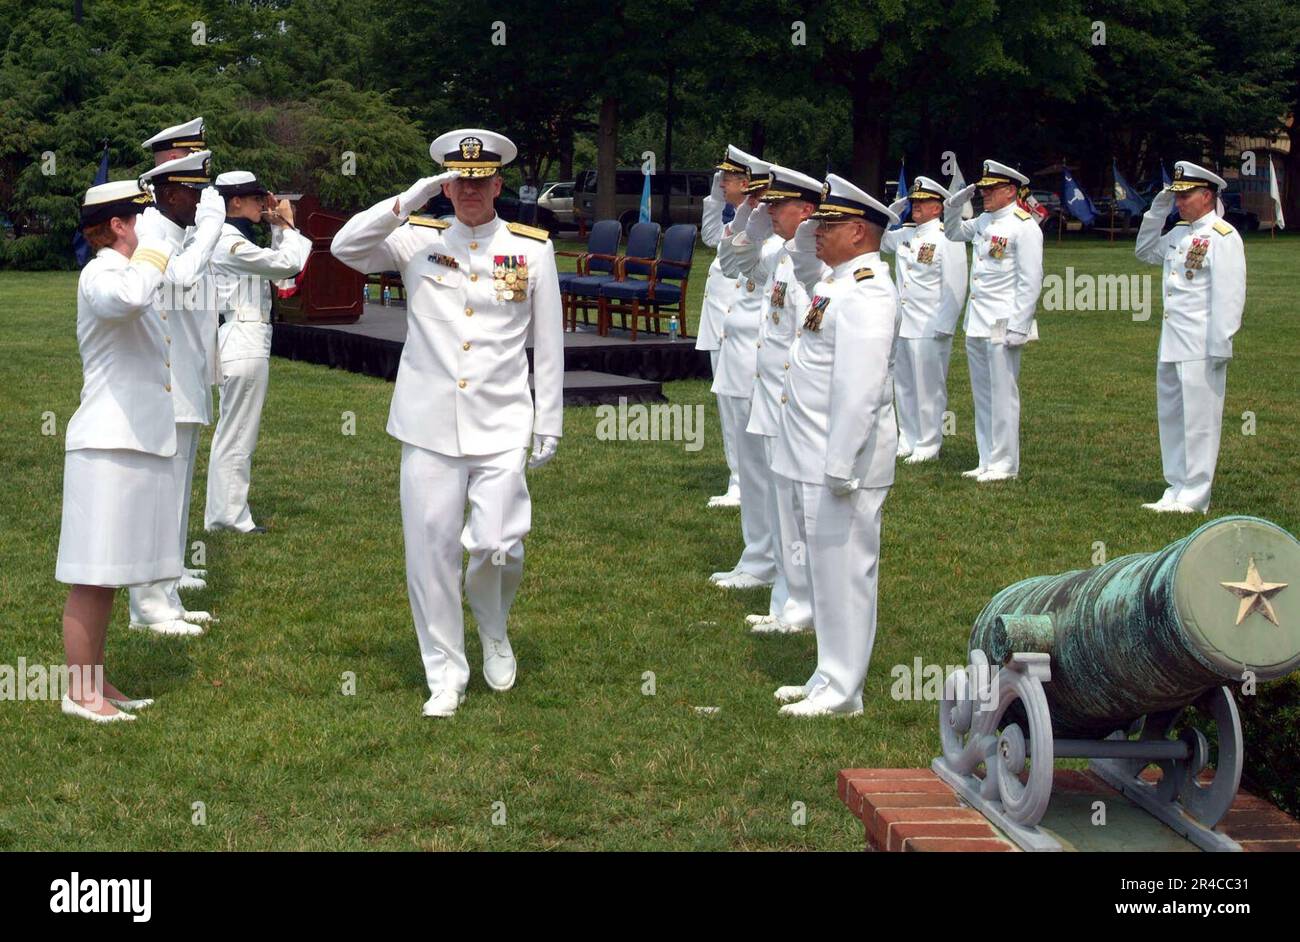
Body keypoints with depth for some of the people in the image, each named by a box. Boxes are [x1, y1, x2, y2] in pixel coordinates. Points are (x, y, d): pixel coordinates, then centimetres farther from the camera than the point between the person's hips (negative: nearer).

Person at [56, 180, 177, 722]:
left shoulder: (119, 272, 20)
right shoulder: (100, 274, -13)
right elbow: (129, 296, -36)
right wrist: (154, 249, -21)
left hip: (138, 442, 10)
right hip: (108, 445, -10)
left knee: (106, 575, 14)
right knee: (92, 575, -5)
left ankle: (96, 681, 20)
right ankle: (78, 692, 1)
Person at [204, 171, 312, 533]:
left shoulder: (235, 240, 17)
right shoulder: (230, 243, -15)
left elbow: (277, 263, 23)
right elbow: (288, 264, -17)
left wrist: (277, 228, 14)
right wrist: (286, 225, -3)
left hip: (244, 346, 11)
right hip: (243, 349, -11)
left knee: (233, 433, 15)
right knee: (237, 435, -5)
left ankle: (224, 514, 21)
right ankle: (230, 518, -1)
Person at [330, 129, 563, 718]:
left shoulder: (533, 249, 5)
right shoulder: (419, 241, 5)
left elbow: (548, 343, 7)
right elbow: (345, 248, -9)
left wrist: (549, 424, 5)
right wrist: (409, 201, -15)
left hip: (502, 426, -1)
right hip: (430, 425, 1)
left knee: (499, 546, -10)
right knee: (431, 551, 2)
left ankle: (493, 630, 24)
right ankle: (445, 676, 15)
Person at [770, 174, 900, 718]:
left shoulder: (864, 294, -18)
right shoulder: (841, 283, 14)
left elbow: (860, 389, -25)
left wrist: (839, 466, -26)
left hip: (841, 461, -10)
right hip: (814, 459, 10)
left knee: (843, 571, -2)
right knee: (827, 569, 17)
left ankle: (842, 692, 6)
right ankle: (830, 677, 27)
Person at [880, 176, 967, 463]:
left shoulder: (947, 239, -9)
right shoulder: (904, 234, 12)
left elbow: (955, 287, -12)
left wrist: (943, 327, -15)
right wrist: (894, 210, 13)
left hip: (929, 329, -7)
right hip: (901, 326, 7)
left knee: (928, 389, 0)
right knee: (903, 387, 13)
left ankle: (928, 447, 8)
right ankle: (907, 441, 23)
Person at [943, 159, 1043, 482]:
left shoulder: (1024, 227, -11)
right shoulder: (985, 220, 13)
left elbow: (1030, 282, -14)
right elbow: (953, 232, 32)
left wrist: (1018, 328, -18)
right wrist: (955, 203, 13)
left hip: (1002, 325, -8)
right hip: (976, 323, 8)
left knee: (1002, 395, -3)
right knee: (982, 395, 12)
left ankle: (1004, 465, 3)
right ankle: (987, 461, 19)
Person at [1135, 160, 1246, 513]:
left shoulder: (1223, 237, -11)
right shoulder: (1179, 233, 14)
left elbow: (1229, 296, -15)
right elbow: (1145, 252, 30)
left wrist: (1219, 346, -19)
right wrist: (1157, 212, 16)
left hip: (1201, 348, -9)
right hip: (1171, 345, 9)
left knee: (1199, 420, -3)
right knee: (1171, 417, 13)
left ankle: (1194, 497, 1)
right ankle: (1176, 490, 22)